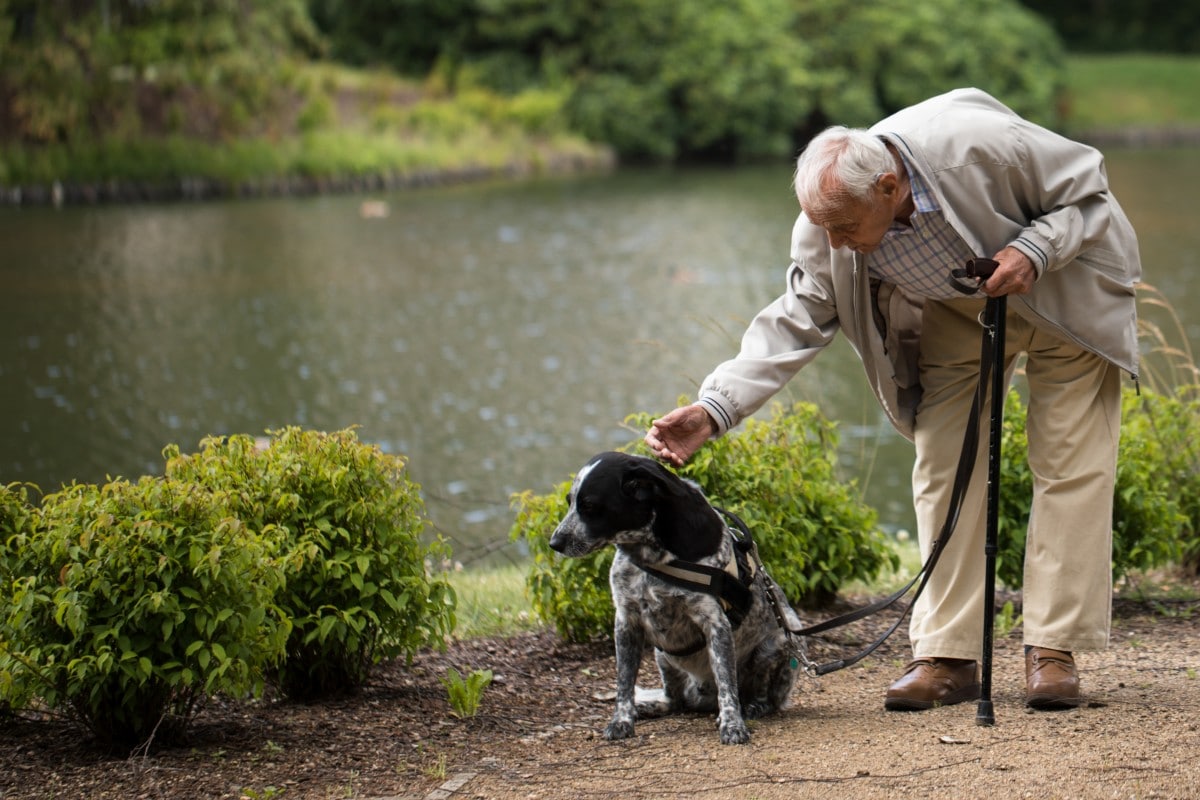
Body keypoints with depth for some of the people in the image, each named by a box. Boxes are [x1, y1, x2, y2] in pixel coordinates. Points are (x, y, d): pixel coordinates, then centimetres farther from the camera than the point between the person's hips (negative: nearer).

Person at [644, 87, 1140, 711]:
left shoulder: (980, 144, -38)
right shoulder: (826, 229, -25)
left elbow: (1089, 190, -21)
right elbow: (796, 323, -16)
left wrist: (1033, 252, -37)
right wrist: (712, 409, -28)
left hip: (1061, 289, -3)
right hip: (953, 310, 4)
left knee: (1069, 467, -7)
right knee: (942, 468, -2)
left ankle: (1053, 649, -1)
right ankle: (946, 656, 2)